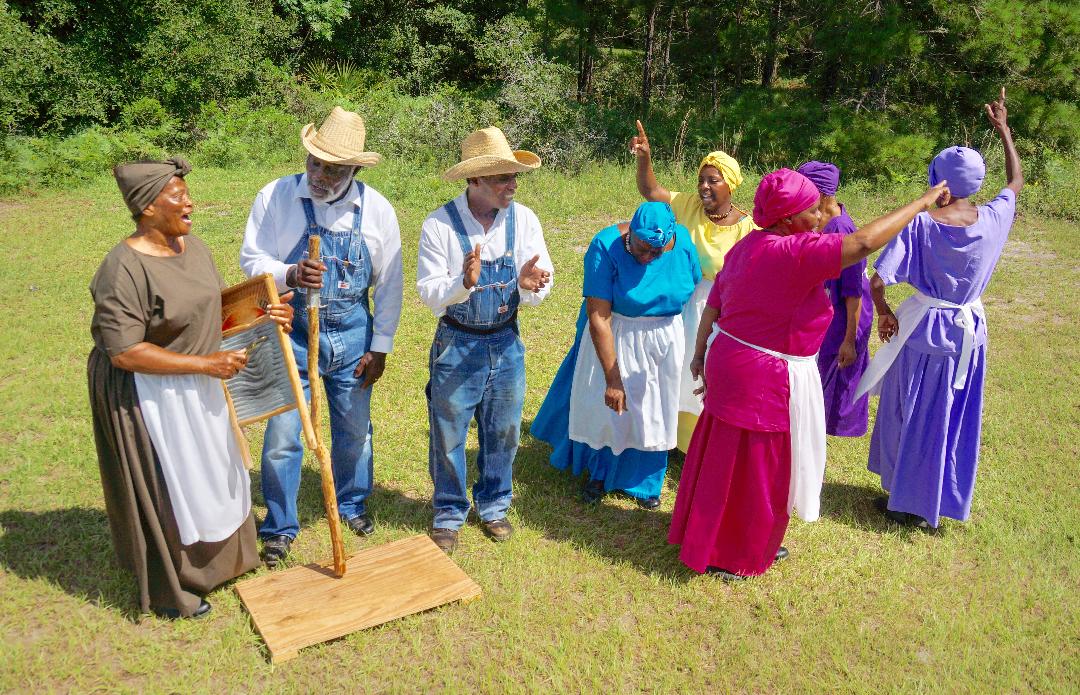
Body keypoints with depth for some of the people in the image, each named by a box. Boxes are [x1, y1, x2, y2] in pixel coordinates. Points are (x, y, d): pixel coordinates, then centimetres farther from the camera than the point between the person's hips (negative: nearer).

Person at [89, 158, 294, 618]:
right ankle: (167, 591, 31)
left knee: (210, 472, 22)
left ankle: (212, 560, 47)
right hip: (147, 394, -8)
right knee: (164, 488, 8)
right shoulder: (124, 268, -26)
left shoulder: (191, 245, -1)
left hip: (195, 387, 8)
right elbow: (123, 352, -28)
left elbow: (212, 307, 9)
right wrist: (206, 364, -26)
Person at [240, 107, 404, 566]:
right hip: (292, 332, -2)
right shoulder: (275, 196, -11)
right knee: (282, 436, 3)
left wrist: (380, 346, 1)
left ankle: (352, 503, 42)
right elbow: (251, 259, -7)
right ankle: (279, 526, 24)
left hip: (353, 336, 2)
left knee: (354, 430, 16)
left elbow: (389, 284, 1)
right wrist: (290, 274, -29)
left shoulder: (376, 209, -6)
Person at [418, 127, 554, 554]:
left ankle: (493, 506, 38)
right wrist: (464, 283, -35)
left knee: (503, 434, 16)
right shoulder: (440, 224, -15)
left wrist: (528, 285, -30)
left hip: (506, 344, 3)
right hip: (457, 345, -3)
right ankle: (449, 513, 31)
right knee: (448, 435, 9)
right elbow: (430, 295, -16)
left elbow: (542, 288, -7)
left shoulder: (523, 219, -6)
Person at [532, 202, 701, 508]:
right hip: (615, 339, -2)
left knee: (653, 411, 12)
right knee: (605, 405, 10)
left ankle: (644, 481, 34)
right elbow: (598, 317, -27)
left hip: (666, 339, 3)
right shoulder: (606, 247, -27)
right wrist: (613, 378, -26)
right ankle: (600, 473, 36)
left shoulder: (683, 241, -16)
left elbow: (694, 288, 1)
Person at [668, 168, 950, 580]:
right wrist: (921, 203, -19)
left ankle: (706, 538, 42)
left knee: (725, 458, 23)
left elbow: (713, 304, 9)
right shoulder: (793, 253, -23)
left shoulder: (747, 246, 5)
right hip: (765, 379, -9)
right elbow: (862, 243, -30)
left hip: (731, 361, 9)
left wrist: (700, 353, 18)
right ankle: (731, 558, 27)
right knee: (752, 469, 8)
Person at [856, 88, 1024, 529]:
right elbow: (1016, 180, 15)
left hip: (923, 327, -3)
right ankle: (940, 500, 28)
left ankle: (905, 501, 22)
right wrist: (1003, 129, 23)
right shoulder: (993, 221, -8)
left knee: (912, 415, 11)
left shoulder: (919, 224, -19)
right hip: (970, 331, 3)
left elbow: (878, 281, -24)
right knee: (953, 418, 15)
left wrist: (884, 313, -5)